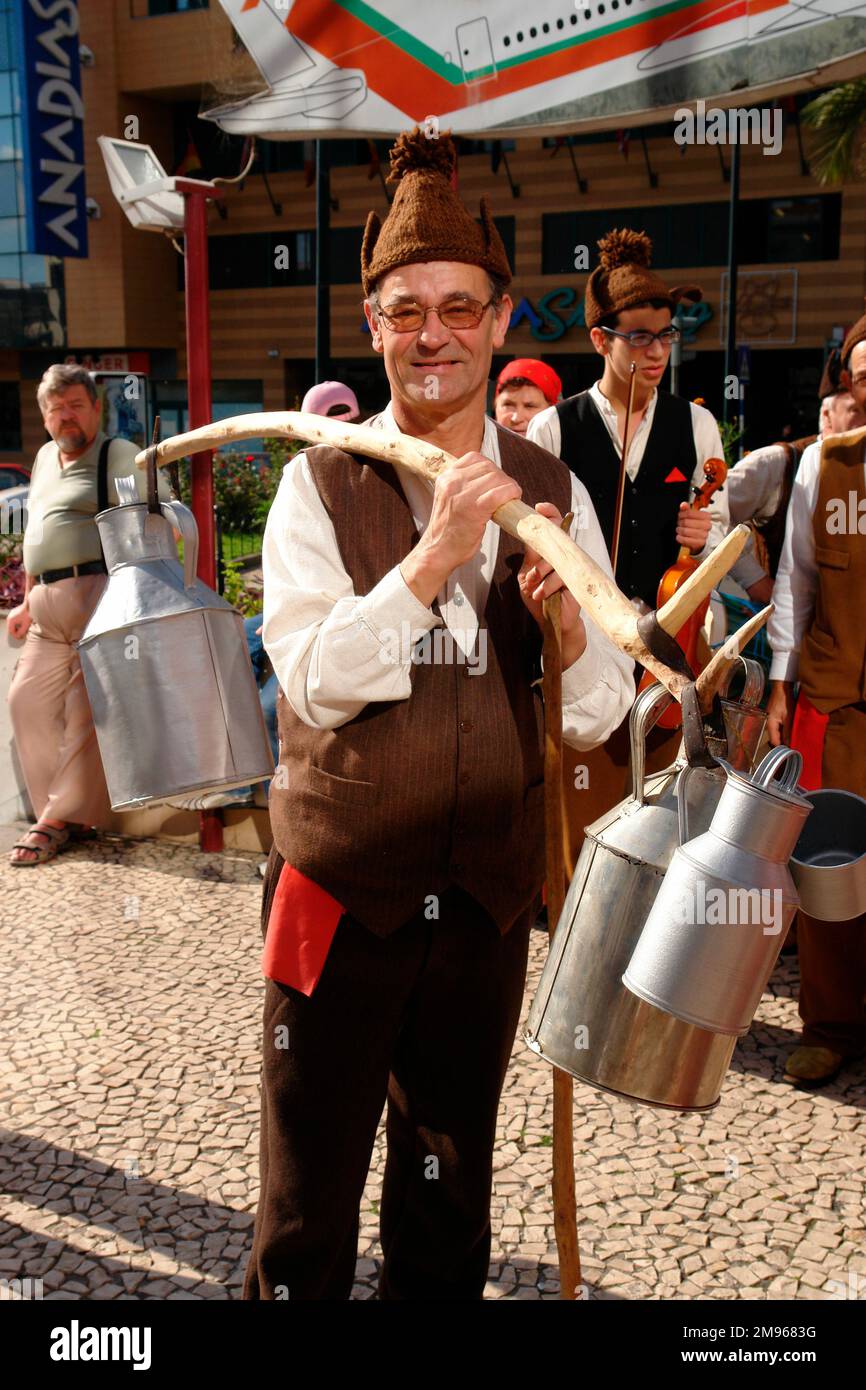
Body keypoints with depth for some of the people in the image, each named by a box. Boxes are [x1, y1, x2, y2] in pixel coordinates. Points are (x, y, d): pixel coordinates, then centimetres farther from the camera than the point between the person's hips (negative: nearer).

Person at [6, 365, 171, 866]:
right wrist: (29, 601, 26)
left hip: (100, 594, -8)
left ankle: (62, 818, 0)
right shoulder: (45, 458, 21)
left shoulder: (120, 456, -2)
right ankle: (62, 808, 15)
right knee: (29, 699, 6)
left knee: (87, 709, -7)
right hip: (49, 604, 8)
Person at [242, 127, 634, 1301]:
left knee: (453, 1183, 20)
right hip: (341, 884, -2)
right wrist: (434, 555, -26)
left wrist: (564, 613, -21)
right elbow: (313, 682, -17)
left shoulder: (552, 491, 2)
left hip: (488, 893, 3)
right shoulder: (319, 482, -6)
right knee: (308, 1187, 11)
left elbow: (597, 718, 0)